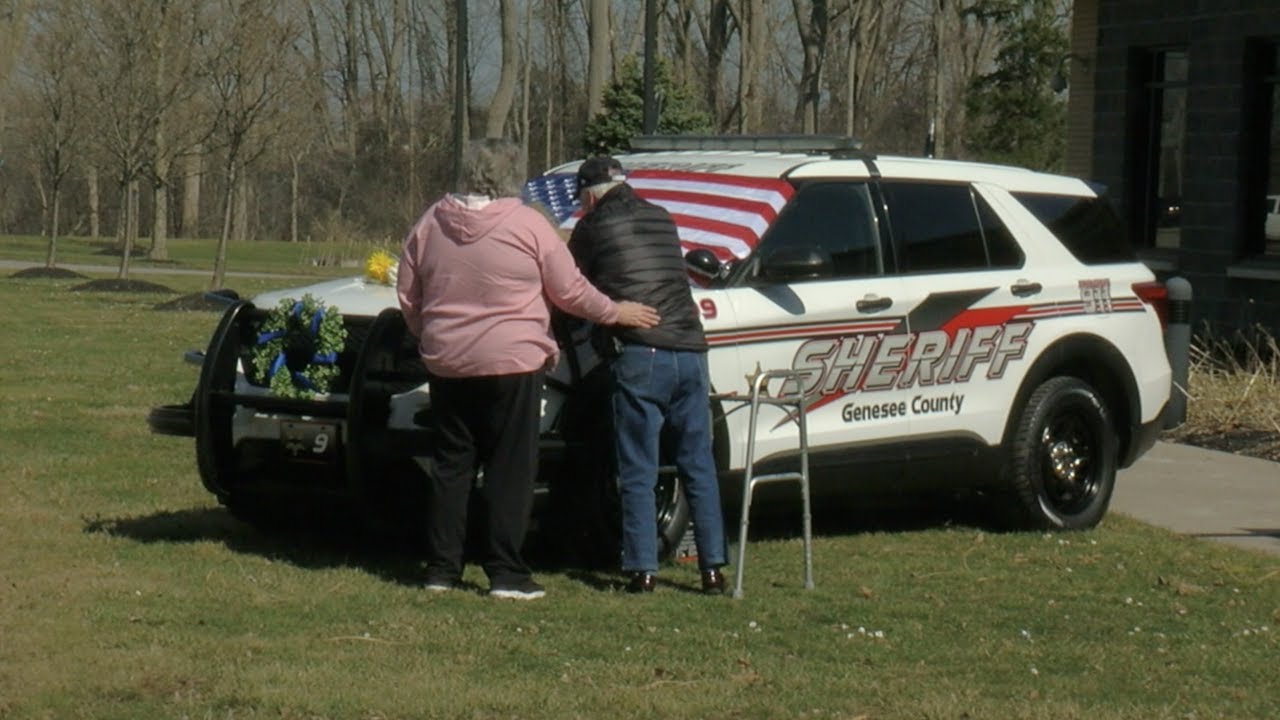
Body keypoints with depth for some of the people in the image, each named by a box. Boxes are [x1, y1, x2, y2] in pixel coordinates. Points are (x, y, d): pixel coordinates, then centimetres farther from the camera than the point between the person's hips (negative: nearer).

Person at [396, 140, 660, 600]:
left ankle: (442, 569, 13)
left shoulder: (431, 223, 4)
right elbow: (571, 293, -2)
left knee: (451, 467, 12)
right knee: (510, 471, 2)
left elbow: (407, 295, 10)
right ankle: (506, 574, 0)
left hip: (447, 366, 4)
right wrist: (616, 313, 14)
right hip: (511, 365, -4)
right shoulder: (527, 225, -8)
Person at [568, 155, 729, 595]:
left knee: (638, 473, 1)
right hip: (690, 351, 4)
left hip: (639, 355, -4)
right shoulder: (662, 220, 18)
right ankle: (712, 567, 8)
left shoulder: (593, 226, 5)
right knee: (699, 467, 10)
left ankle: (642, 570, -2)